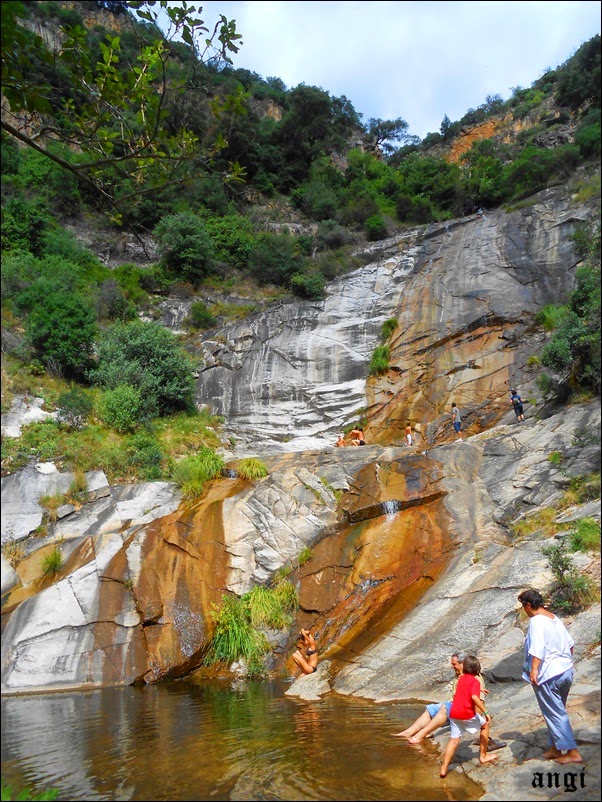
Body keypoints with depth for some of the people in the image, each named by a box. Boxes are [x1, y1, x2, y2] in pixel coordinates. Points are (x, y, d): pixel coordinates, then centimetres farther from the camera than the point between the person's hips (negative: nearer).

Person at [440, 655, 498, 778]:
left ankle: (443, 769, -2)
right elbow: (474, 697, -25)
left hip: (454, 713, 6)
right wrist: (486, 712, -24)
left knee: (454, 740, 8)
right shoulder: (475, 681, -6)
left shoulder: (461, 678, 16)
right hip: (467, 714, -6)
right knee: (485, 725, 20)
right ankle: (483, 756, 25)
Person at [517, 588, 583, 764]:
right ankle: (555, 747, 27)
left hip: (549, 675, -9)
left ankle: (572, 752, 5)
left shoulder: (536, 621, -15)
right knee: (557, 712, 19)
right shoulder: (555, 619, 11)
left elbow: (538, 648, -27)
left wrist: (534, 669, -27)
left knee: (556, 714, 3)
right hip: (567, 671, 9)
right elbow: (570, 643, 17)